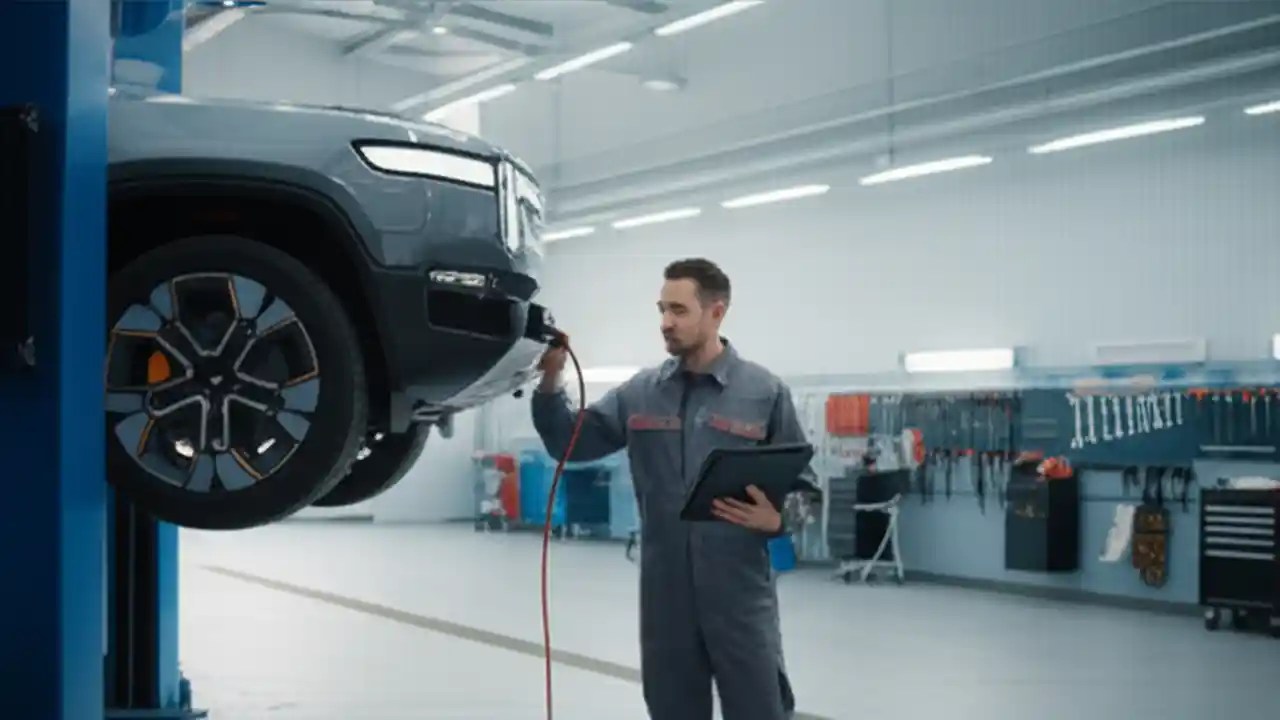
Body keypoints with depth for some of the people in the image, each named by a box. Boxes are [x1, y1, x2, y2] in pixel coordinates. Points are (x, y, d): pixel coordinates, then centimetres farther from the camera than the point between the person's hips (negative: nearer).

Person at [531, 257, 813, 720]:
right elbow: (570, 442, 5)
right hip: (664, 593, 3)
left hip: (740, 591, -3)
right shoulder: (640, 392, 7)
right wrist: (551, 382, -9)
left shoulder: (765, 391, 0)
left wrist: (778, 520, -17)